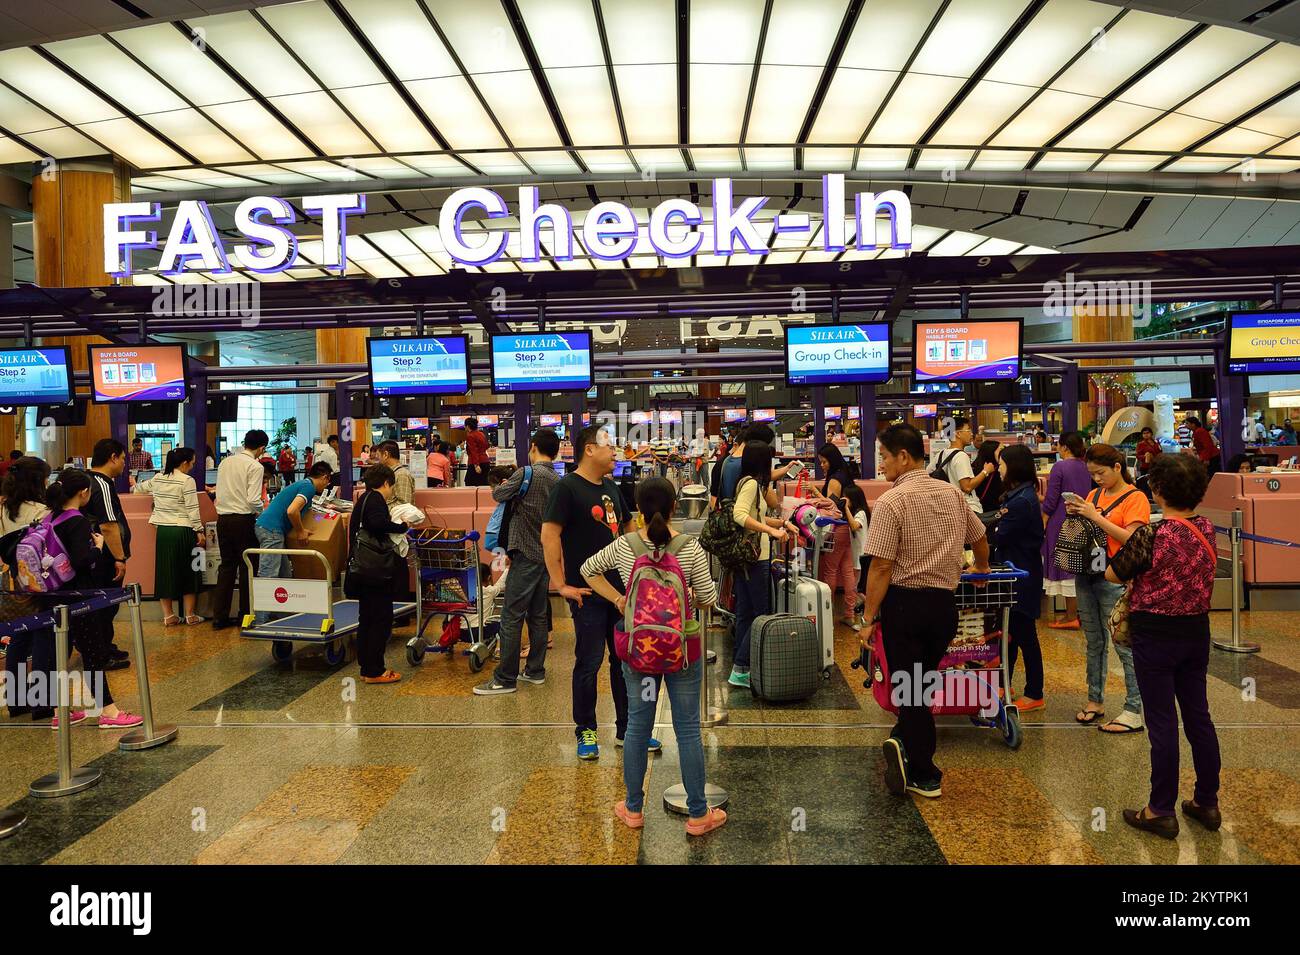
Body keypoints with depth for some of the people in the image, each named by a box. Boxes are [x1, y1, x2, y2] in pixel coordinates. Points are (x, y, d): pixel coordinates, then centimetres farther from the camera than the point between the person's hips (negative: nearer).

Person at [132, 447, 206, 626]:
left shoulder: (157, 479, 8)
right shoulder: (187, 481, -11)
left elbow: (141, 488, 29)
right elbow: (192, 510, -14)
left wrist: (135, 486, 52)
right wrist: (199, 531, -7)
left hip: (162, 530, 5)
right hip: (183, 531, -5)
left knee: (165, 571, 10)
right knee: (188, 571, 6)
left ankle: (168, 615, 15)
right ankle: (190, 615, 10)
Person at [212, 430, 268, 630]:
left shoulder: (225, 462, 10)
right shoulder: (255, 466, -10)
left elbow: (219, 492, 11)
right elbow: (253, 500, -16)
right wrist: (263, 514, 2)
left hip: (223, 518, 6)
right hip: (243, 519, -6)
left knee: (227, 566, 12)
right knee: (247, 567, 5)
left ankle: (219, 617, 12)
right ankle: (245, 615, 10)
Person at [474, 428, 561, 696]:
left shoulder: (526, 474, -12)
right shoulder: (558, 481, 8)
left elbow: (498, 494, -3)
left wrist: (503, 485, 19)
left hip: (526, 555, -8)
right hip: (547, 555, 8)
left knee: (511, 617, -4)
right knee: (538, 615, 14)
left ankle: (505, 679, -1)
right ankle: (535, 671, 21)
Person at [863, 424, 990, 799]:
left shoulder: (890, 503, -14)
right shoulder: (953, 494, 7)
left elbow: (881, 567, -17)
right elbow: (979, 538, 24)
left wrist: (869, 617, -10)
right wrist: (982, 568, 44)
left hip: (905, 602, -5)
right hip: (945, 601, 5)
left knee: (910, 689, 5)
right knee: (922, 684, 20)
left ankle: (925, 776, 10)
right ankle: (905, 744, 11)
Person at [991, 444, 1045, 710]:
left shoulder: (1022, 501, -22)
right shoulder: (1018, 495, 10)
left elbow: (999, 537, -18)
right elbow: (999, 524, 10)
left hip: (1022, 576, -10)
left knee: (1024, 636, 1)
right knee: (1010, 631, 18)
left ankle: (1034, 695, 13)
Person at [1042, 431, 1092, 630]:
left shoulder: (1060, 467, -13)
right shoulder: (1085, 468, 8)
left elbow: (1050, 501, -12)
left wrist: (1043, 524, -4)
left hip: (1062, 524, -7)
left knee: (1064, 566, -1)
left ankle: (1071, 616, 2)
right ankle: (1080, 612, 20)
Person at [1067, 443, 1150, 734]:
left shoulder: (1135, 498, -7)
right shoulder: (1094, 495, 13)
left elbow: (1130, 538, -17)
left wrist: (1095, 516, -19)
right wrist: (1076, 514, -1)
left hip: (1115, 579, -7)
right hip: (1087, 574, 7)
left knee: (1124, 645, -4)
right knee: (1094, 642, 14)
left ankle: (1134, 712, 1)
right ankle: (1094, 701, 24)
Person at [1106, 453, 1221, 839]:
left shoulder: (1150, 535, -22)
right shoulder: (1207, 529, -1)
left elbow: (1113, 575, -11)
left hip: (1155, 634, -6)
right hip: (1196, 631, 6)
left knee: (1162, 722, 3)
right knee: (1198, 715, 16)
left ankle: (1161, 811, 14)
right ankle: (1207, 802, 29)